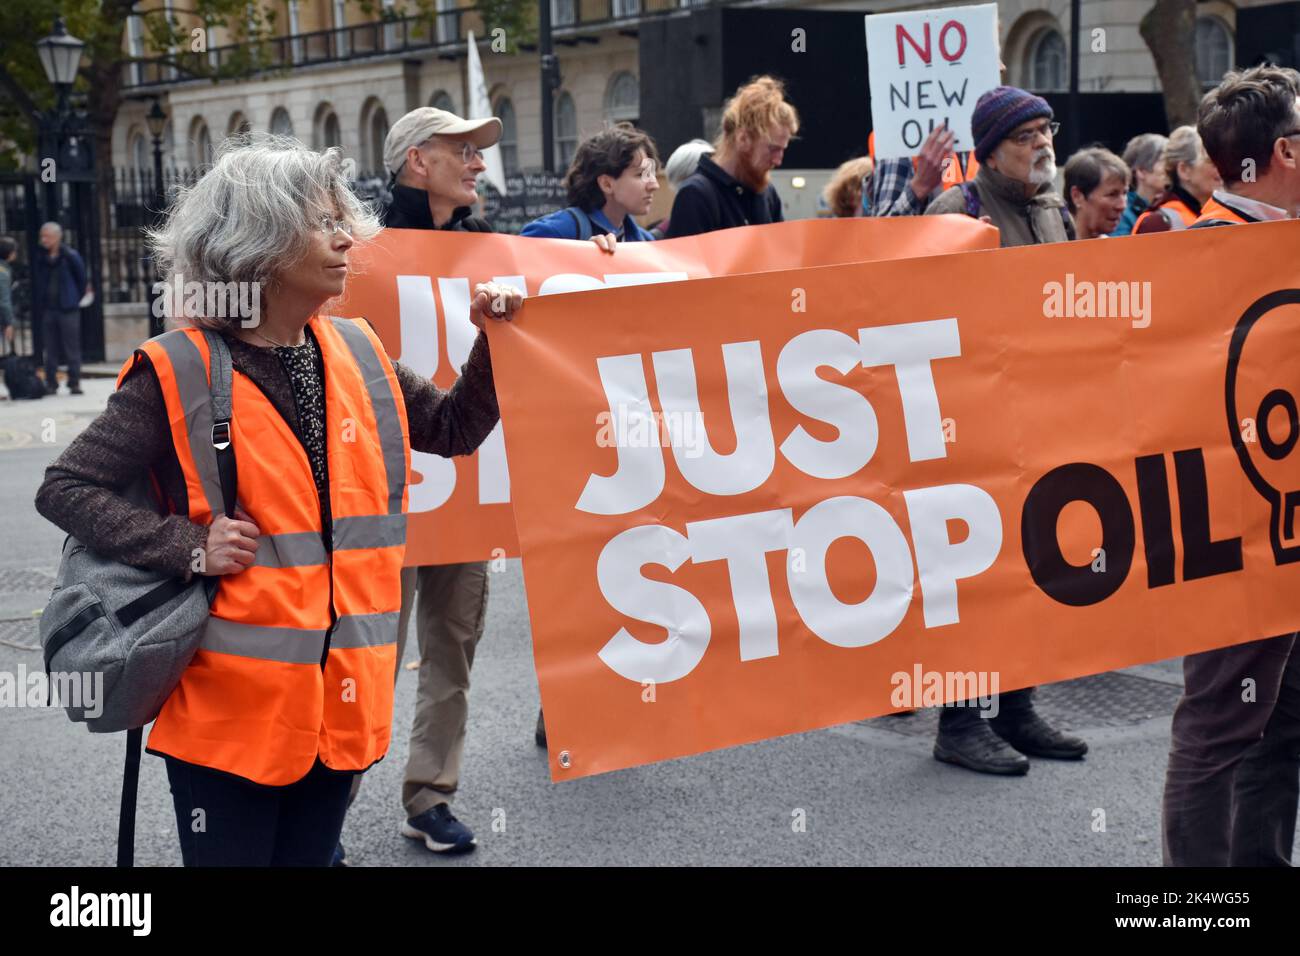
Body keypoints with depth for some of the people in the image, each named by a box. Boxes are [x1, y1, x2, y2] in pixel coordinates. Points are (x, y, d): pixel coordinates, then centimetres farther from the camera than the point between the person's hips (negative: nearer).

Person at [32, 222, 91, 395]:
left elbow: (82, 278, 3)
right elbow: (36, 284, 11)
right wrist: (38, 308, 4)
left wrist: (78, 299, 4)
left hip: (68, 309, -4)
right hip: (48, 309, 4)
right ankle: (51, 383, 11)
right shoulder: (40, 259, 8)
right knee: (51, 349, 7)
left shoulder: (71, 256, -4)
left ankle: (74, 382, 4)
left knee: (72, 348, -2)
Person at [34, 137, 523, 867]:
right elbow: (65, 490, -8)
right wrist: (190, 547, -17)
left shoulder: (360, 353, 5)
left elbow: (456, 430, 15)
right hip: (231, 703, -5)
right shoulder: (179, 373, -11)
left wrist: (495, 342, 0)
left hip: (338, 697, 5)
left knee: (312, 853, 17)